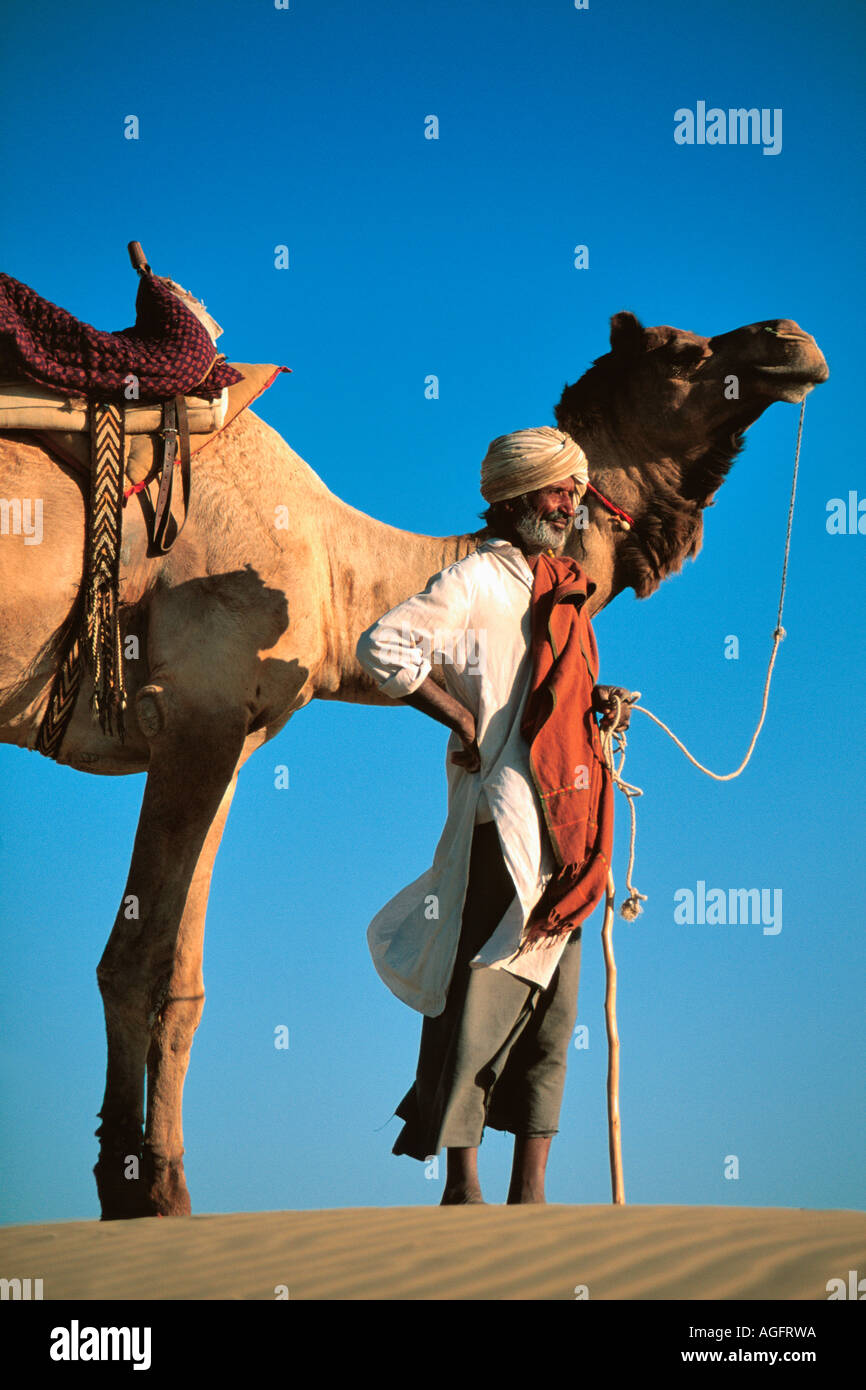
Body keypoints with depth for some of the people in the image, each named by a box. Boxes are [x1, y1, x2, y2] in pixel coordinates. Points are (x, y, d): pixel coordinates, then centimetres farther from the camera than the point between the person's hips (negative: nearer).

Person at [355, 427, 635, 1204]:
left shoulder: (562, 589, 19)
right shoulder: (477, 581, -7)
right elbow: (382, 647, -18)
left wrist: (599, 701, 9)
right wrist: (461, 719, -15)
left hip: (565, 830, 9)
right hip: (500, 824, -9)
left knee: (552, 1012, 9)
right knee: (479, 1003, -4)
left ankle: (530, 1194, 16)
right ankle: (463, 1188, 4)